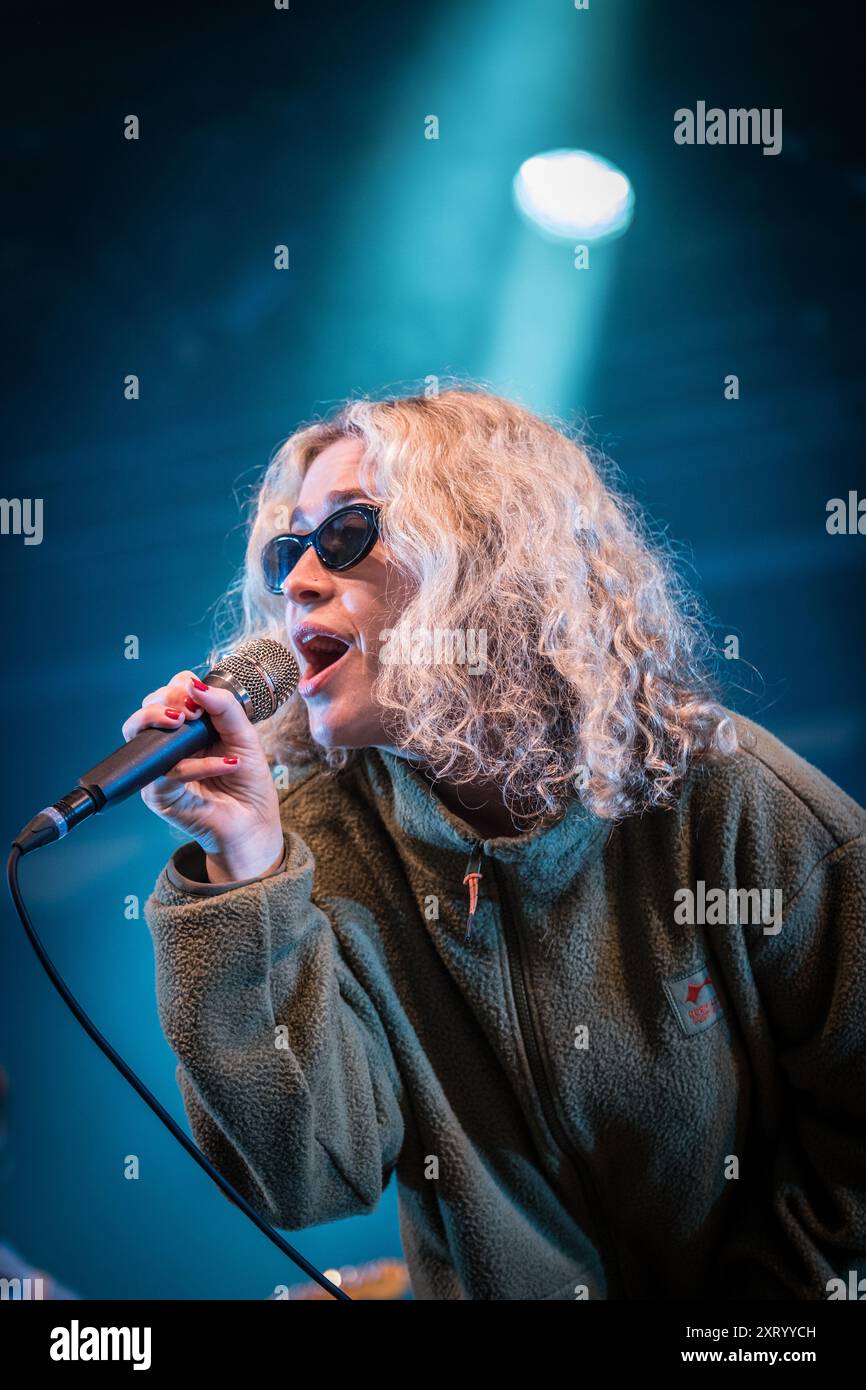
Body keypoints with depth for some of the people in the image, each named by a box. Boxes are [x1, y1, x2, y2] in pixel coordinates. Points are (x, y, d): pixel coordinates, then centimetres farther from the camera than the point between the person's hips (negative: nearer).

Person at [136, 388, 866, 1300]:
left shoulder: (723, 793, -11)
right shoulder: (315, 841, -6)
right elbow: (309, 1176, -17)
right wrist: (243, 871, -24)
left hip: (744, 1279, 0)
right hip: (488, 1291, 1)